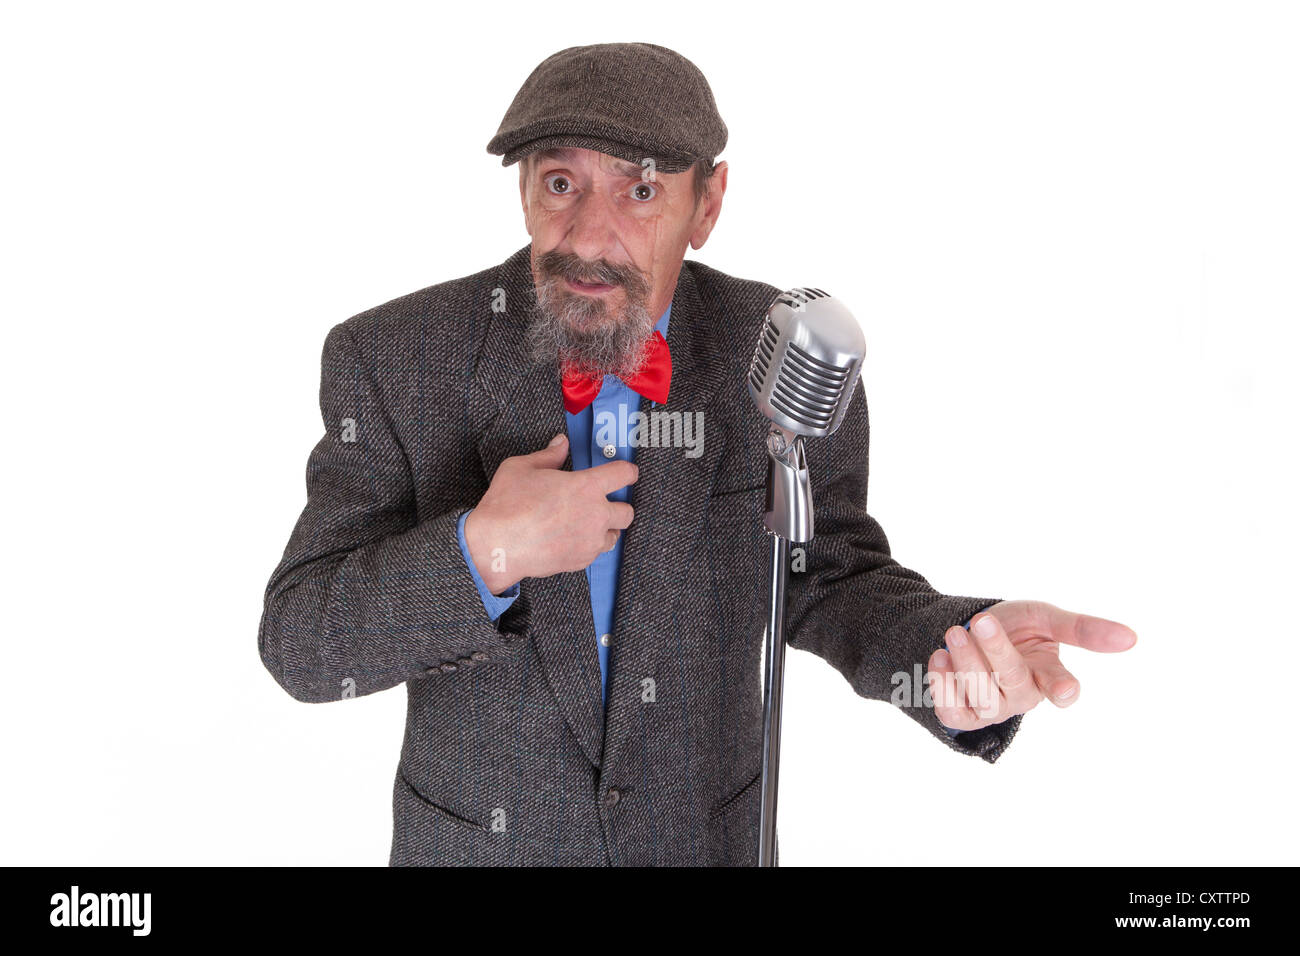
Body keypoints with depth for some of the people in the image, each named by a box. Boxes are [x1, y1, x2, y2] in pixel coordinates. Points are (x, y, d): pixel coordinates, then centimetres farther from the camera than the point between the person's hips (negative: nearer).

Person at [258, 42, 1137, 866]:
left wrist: (961, 643, -26)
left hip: (704, 833, 1)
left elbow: (822, 579, -5)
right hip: (478, 836, 0)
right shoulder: (389, 360, -18)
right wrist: (482, 556, -32)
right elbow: (301, 645, -15)